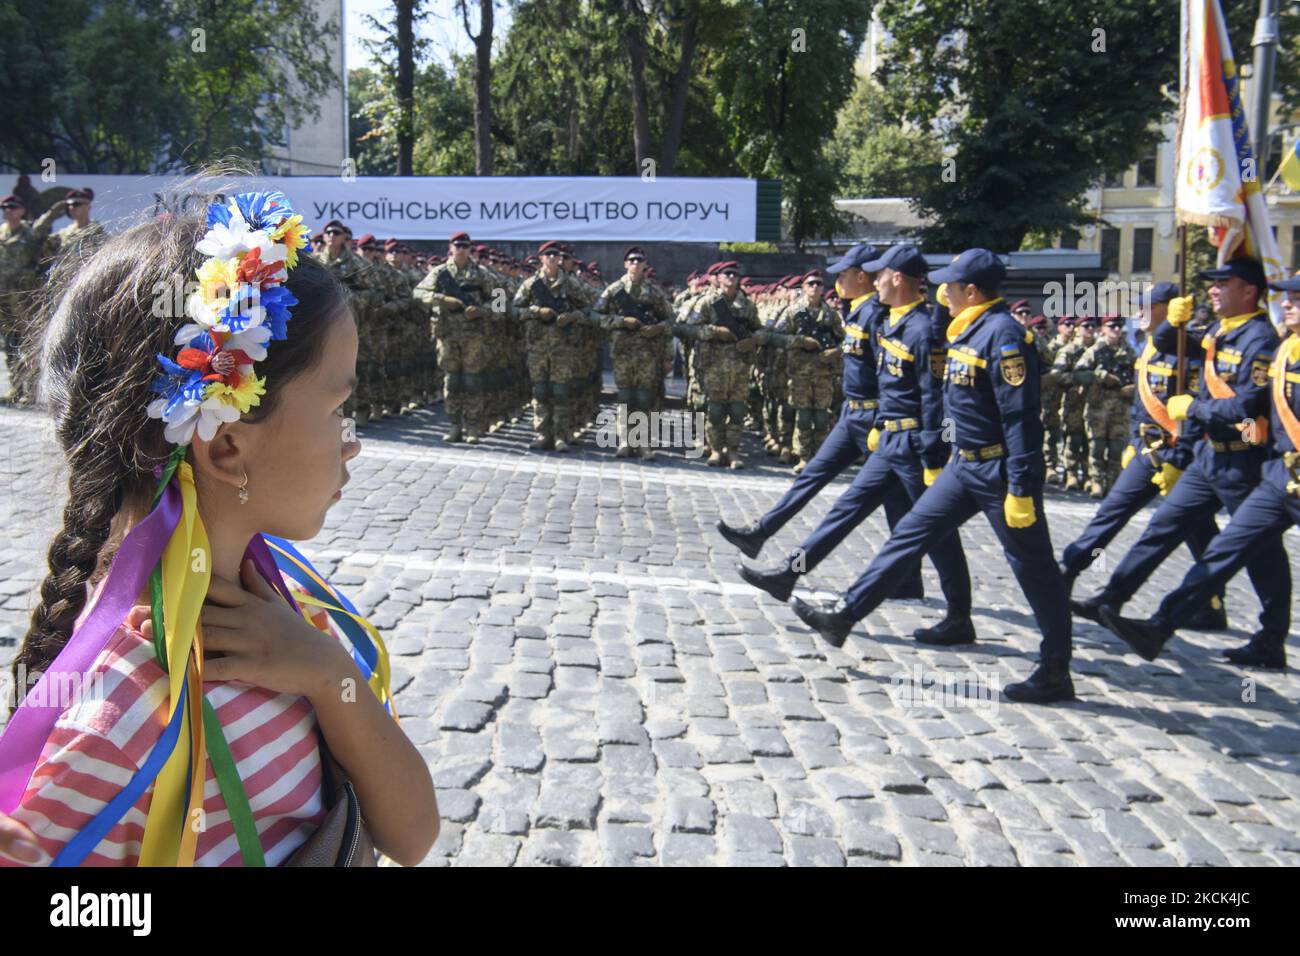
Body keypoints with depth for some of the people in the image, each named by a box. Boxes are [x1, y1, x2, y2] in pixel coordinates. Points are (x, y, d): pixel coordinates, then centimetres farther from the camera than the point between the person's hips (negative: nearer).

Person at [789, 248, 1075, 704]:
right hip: (967, 463, 10)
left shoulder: (1002, 333, -18)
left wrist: (1022, 489, -23)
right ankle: (844, 615, 16)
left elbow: (1021, 416, -22)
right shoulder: (969, 330, 10)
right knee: (911, 533, 10)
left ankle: (1056, 672, 13)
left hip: (1001, 470, -10)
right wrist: (959, 452, 25)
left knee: (1032, 565, 1)